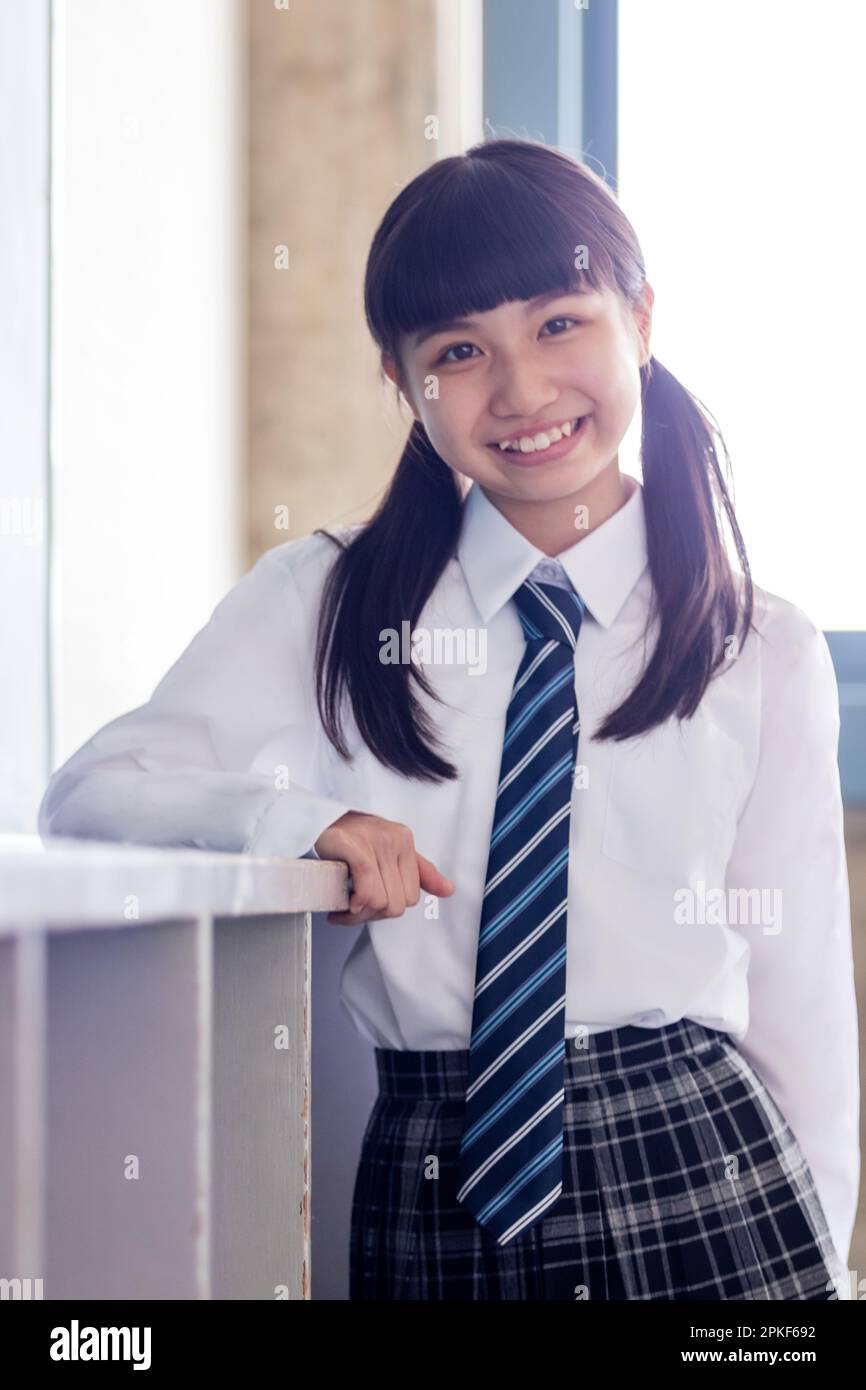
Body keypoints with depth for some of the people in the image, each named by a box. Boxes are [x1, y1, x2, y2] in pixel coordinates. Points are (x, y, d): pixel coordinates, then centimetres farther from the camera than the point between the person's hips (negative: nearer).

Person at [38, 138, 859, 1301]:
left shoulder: (768, 655, 2)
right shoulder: (325, 603, 3)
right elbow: (88, 792, -1)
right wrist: (296, 820, -18)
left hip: (698, 1177, 0)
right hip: (431, 1195, 1)